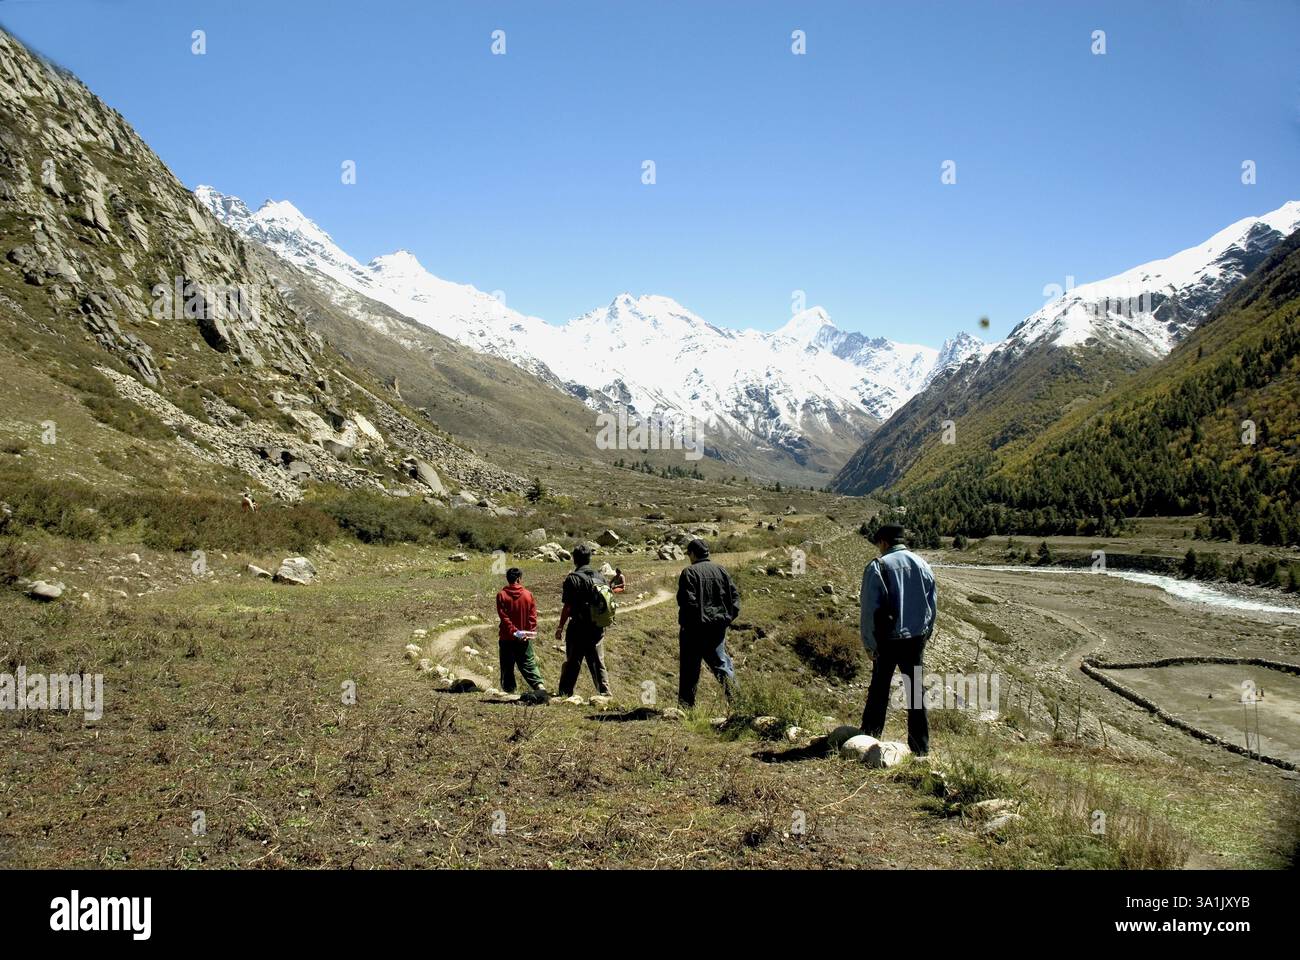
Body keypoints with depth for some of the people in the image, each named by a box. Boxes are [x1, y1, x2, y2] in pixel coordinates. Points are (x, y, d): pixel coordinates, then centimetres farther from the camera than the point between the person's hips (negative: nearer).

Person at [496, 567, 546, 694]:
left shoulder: (501, 595, -6)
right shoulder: (528, 595, -1)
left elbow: (503, 617, -12)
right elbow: (533, 616, -4)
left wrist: (513, 631, -12)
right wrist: (529, 632, -2)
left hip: (506, 637, -1)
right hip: (524, 639, 1)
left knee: (507, 666, 9)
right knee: (529, 664, 6)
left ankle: (509, 689, 8)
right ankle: (539, 684, -11)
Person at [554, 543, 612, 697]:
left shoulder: (572, 579, -11)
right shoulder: (600, 577, 6)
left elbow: (567, 607, -12)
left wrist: (560, 626, -3)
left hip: (578, 628, -5)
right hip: (598, 628, 5)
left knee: (572, 663, 4)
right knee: (598, 663, 11)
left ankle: (564, 694, 10)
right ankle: (605, 693, 9)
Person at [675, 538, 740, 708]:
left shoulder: (689, 572, -10)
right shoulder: (720, 570, 7)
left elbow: (687, 600, -17)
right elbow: (735, 595, 7)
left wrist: (684, 622, -6)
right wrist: (728, 617, 11)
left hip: (695, 627, -5)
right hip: (718, 625, 5)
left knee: (690, 667, 5)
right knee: (721, 661, 13)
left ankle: (686, 703, 8)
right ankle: (734, 697, -1)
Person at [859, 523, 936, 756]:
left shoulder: (878, 566, -8)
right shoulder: (923, 566, 6)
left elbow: (870, 609, -10)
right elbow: (932, 607, 11)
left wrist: (870, 644, -3)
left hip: (888, 639, -4)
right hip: (916, 638, 4)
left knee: (879, 690, 8)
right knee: (916, 690, 11)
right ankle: (920, 747, 15)